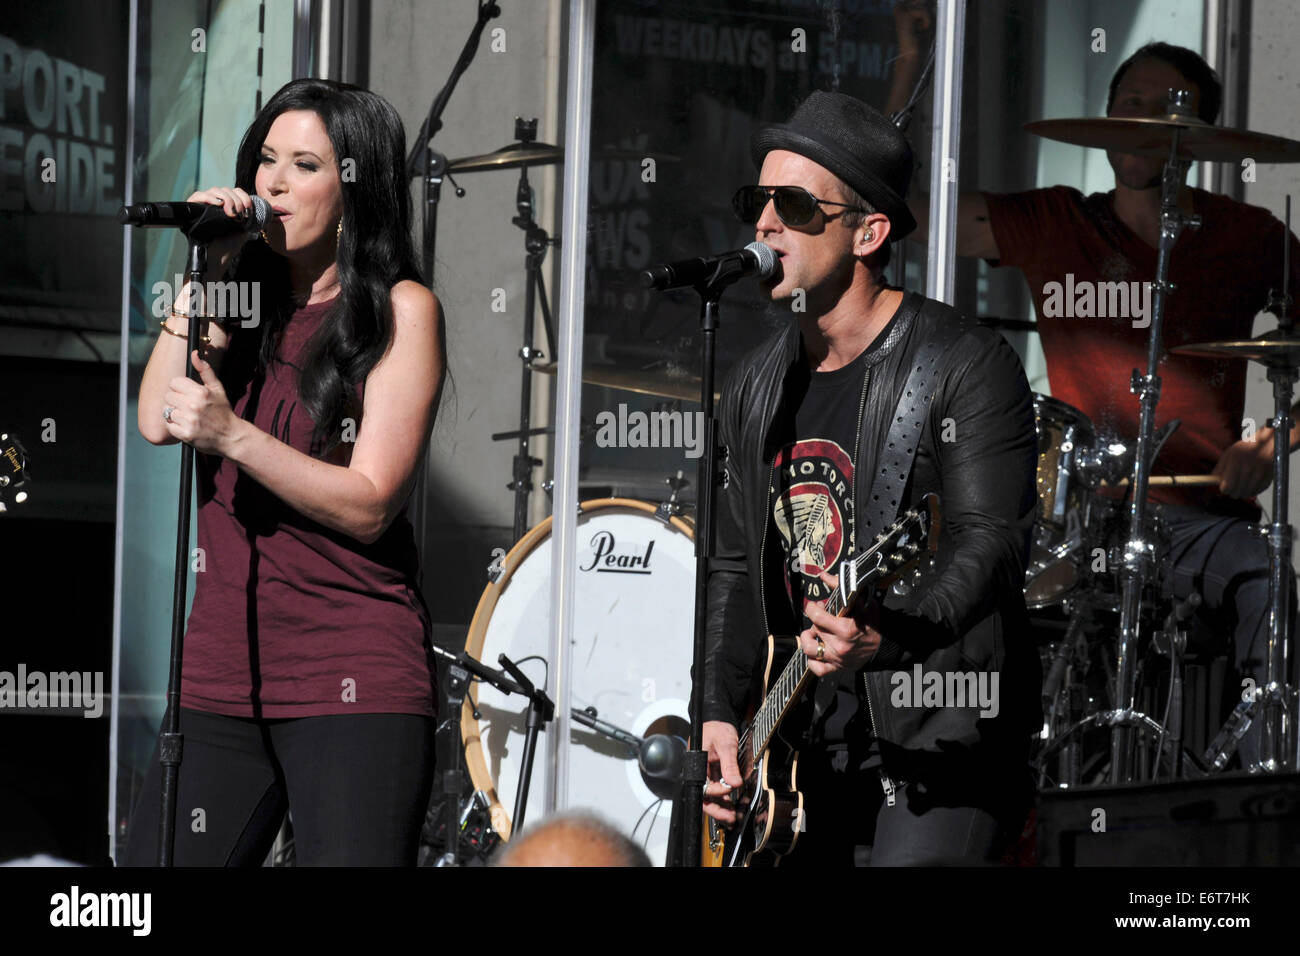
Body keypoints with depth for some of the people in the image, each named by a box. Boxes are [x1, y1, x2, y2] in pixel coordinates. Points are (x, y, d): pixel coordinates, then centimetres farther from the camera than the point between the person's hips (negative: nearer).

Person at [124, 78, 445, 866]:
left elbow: (369, 505, -10)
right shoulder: (245, 296, 14)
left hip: (354, 684, -5)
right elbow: (156, 418, -1)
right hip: (222, 675, 5)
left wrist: (233, 436, -20)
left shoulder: (399, 310, -2)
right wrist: (204, 273, -2)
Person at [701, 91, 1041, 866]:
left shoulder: (967, 366, -11)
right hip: (808, 756, 7)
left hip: (942, 744, -7)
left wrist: (891, 634, -38)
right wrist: (720, 713, 4)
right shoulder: (757, 388, 12)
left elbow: (994, 544, -20)